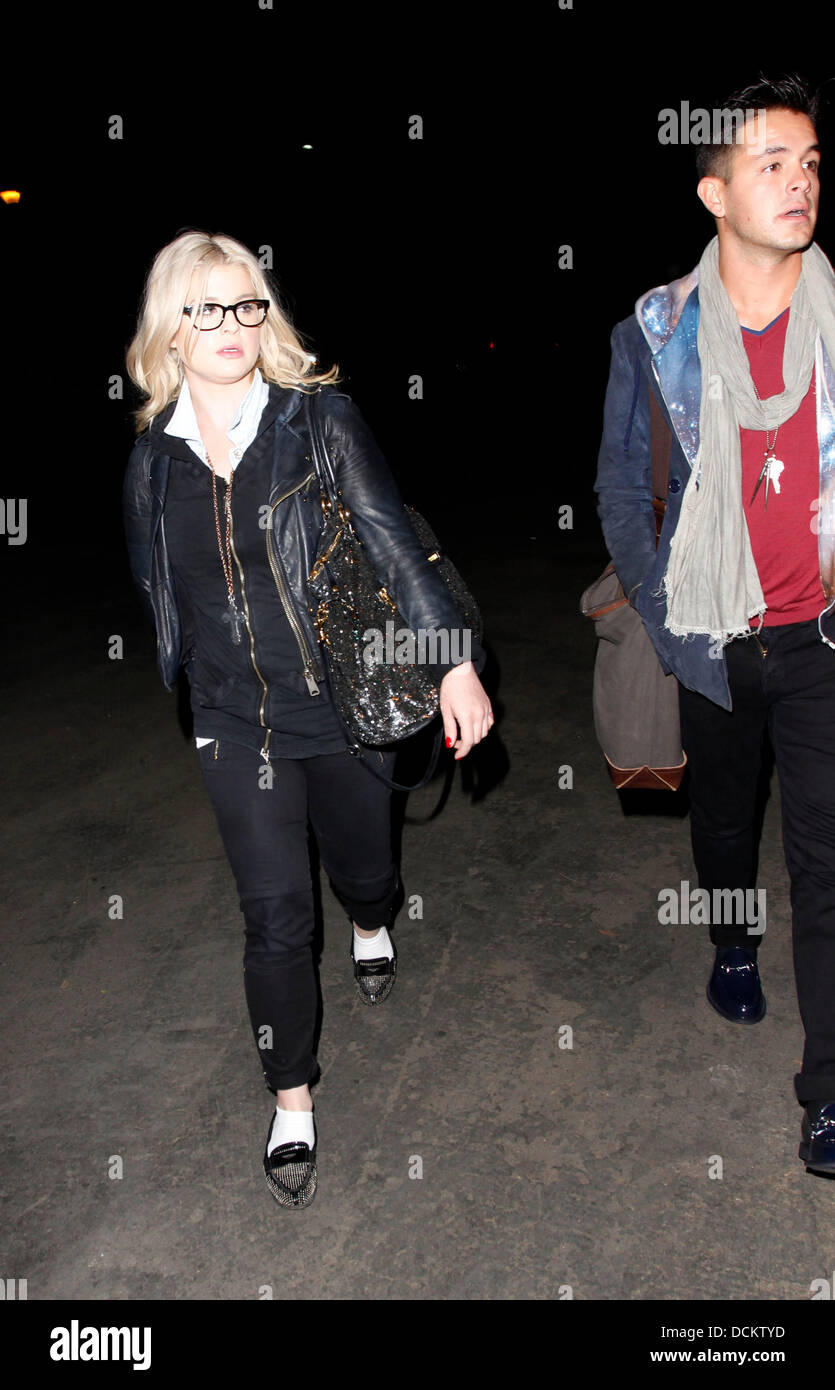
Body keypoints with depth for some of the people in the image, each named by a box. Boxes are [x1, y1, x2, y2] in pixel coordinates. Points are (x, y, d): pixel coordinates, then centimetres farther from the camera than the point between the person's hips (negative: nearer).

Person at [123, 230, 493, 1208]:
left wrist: (455, 662, -19)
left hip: (346, 702, -1)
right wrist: (181, 704, 20)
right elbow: (158, 598, 13)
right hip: (237, 723, 1)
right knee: (275, 914, 0)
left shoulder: (320, 418, -6)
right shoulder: (153, 458, 3)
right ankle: (292, 1104, 20)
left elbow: (392, 542, -12)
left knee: (364, 869, 18)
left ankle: (370, 926, 58)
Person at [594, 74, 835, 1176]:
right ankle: (735, 945, 50)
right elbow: (621, 486, 3)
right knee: (724, 814, 20)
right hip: (715, 635, 1)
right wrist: (664, 618, -3)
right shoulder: (657, 332, -3)